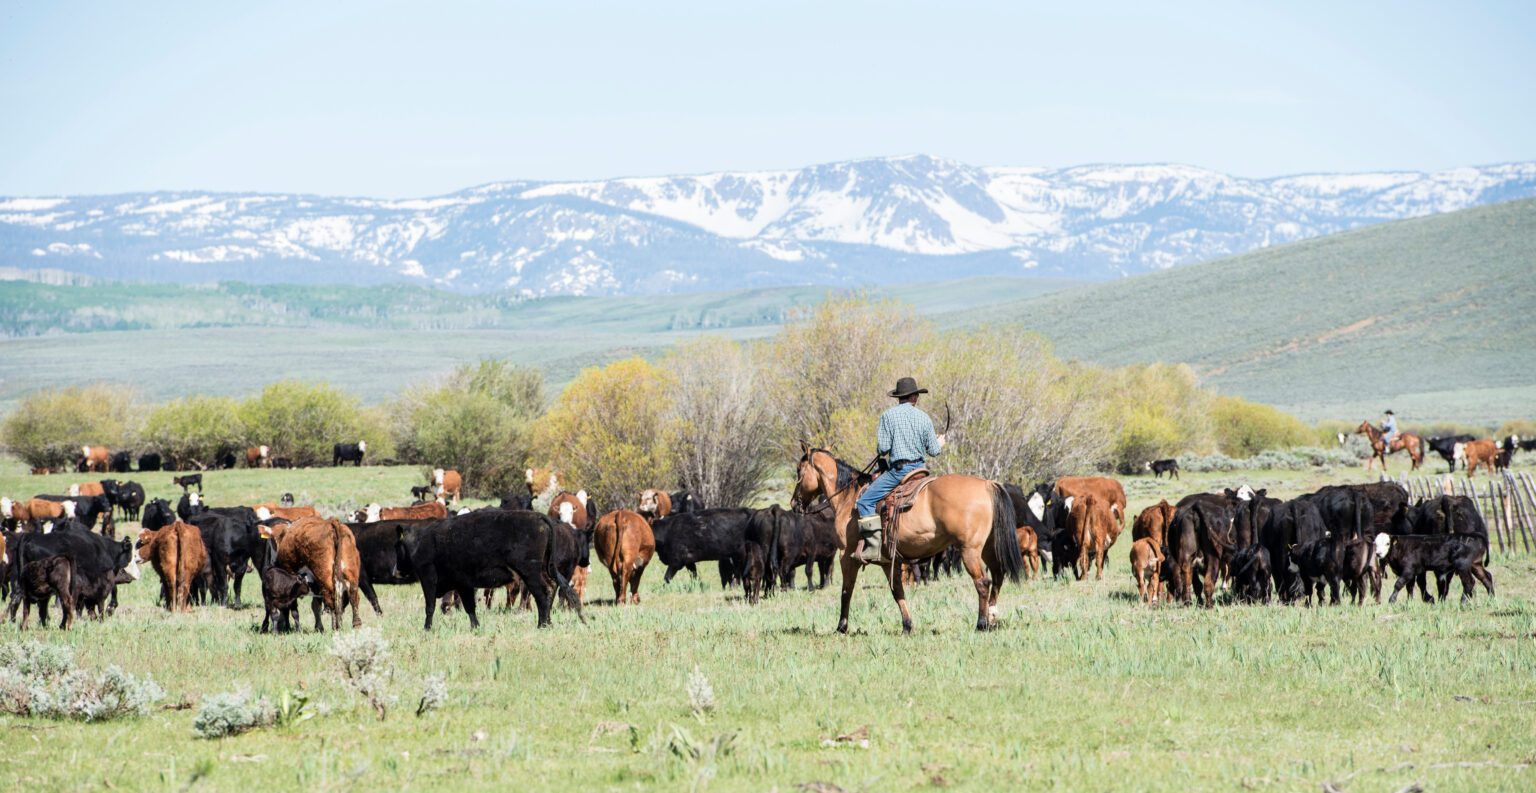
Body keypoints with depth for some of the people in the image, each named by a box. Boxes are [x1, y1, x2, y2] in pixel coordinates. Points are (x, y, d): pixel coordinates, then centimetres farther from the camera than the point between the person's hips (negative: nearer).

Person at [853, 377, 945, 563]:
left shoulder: (888, 416, -5)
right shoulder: (924, 418, 6)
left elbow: (882, 448, -10)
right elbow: (933, 451, 7)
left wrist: (880, 450, 15)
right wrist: (940, 443, 30)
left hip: (897, 469, -5)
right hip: (919, 469, 5)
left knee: (866, 502, -4)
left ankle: (872, 547, -18)